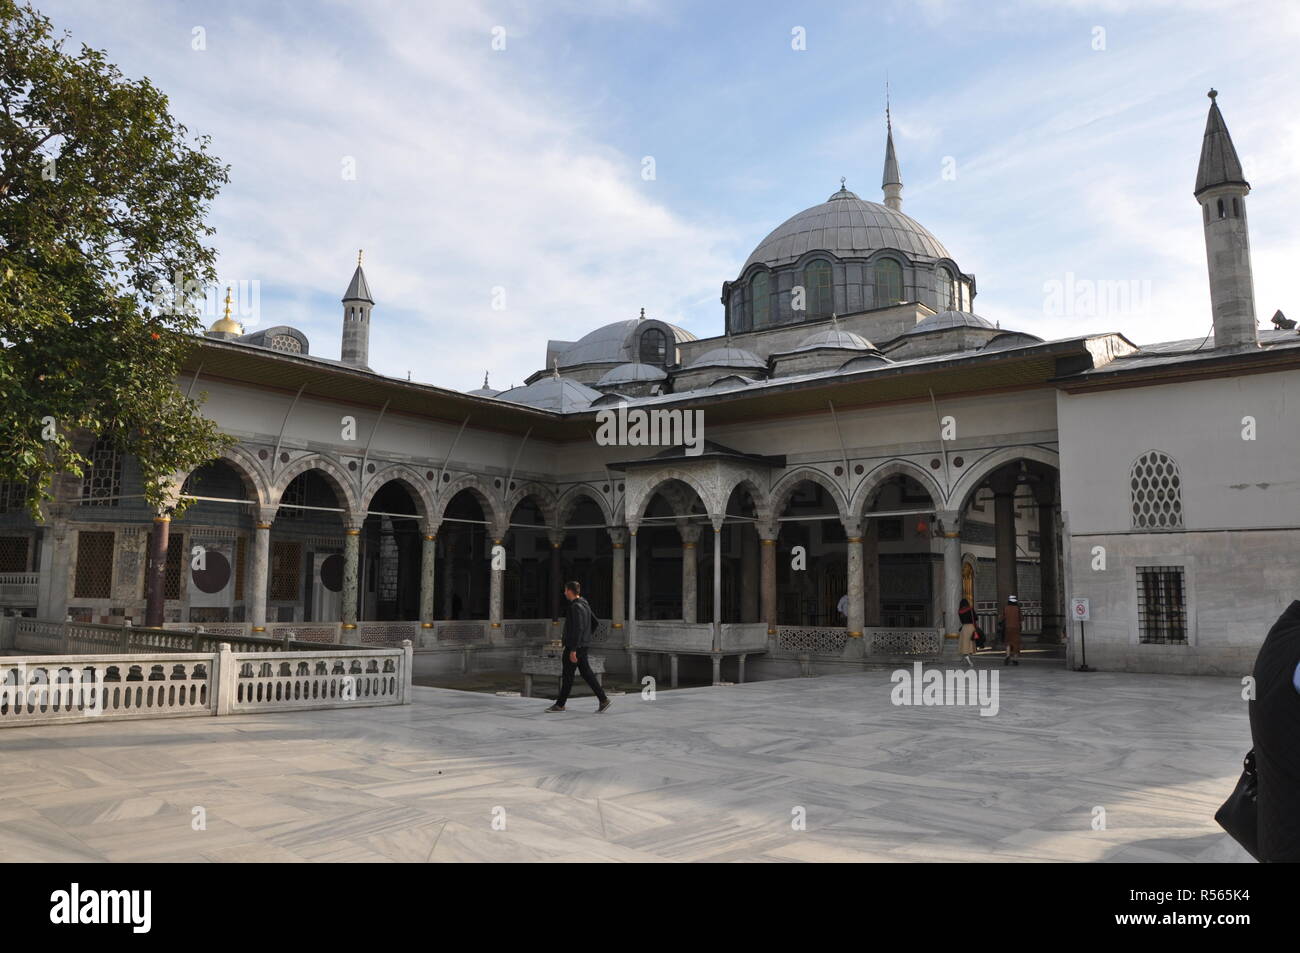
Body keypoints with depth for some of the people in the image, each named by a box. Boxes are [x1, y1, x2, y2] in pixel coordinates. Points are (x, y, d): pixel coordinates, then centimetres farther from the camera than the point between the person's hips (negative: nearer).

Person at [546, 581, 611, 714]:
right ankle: (603, 699, 2)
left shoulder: (576, 607, -18)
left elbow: (578, 628, -24)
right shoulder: (584, 604, 13)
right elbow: (594, 622, 21)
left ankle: (560, 704, 11)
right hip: (583, 645, 9)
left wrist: (573, 650, -25)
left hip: (575, 646, -9)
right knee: (587, 673, 8)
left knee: (567, 675, 1)